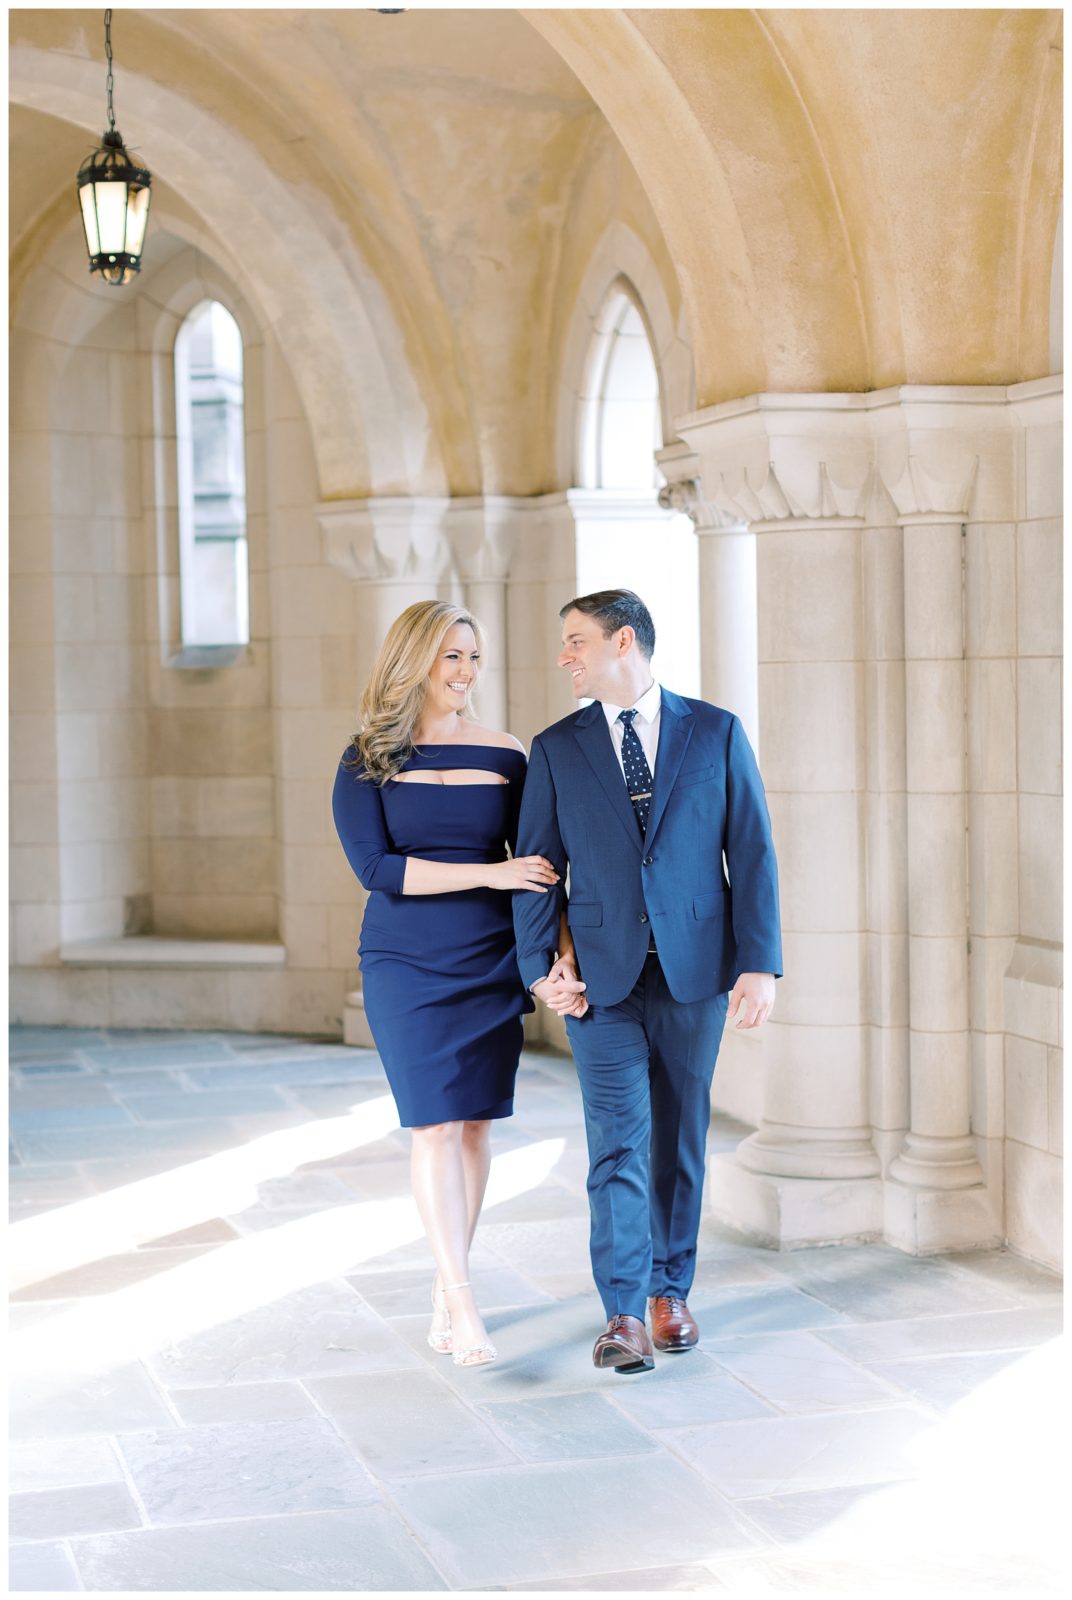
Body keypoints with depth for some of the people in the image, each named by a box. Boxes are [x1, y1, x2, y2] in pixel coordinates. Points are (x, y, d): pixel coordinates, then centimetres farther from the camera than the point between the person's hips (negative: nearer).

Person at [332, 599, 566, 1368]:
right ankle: (462, 1303, -7)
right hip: (407, 966, -2)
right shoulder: (368, 761, -3)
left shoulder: (505, 755, 3)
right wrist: (490, 874, -18)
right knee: (435, 1125, -8)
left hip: (491, 962, 3)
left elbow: (539, 865, 7)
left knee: (476, 1123, 5)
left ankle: (447, 1287, 18)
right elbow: (374, 867, -12)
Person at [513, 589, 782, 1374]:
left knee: (680, 1136, 10)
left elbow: (752, 851, -1)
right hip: (602, 975, 0)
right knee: (619, 1139, -7)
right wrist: (541, 966, -5)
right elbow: (538, 866, 5)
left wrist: (761, 961, -7)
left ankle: (671, 1291, 24)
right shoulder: (557, 749, 5)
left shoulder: (716, 732, 1)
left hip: (694, 970, 0)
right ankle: (625, 1313, -4)